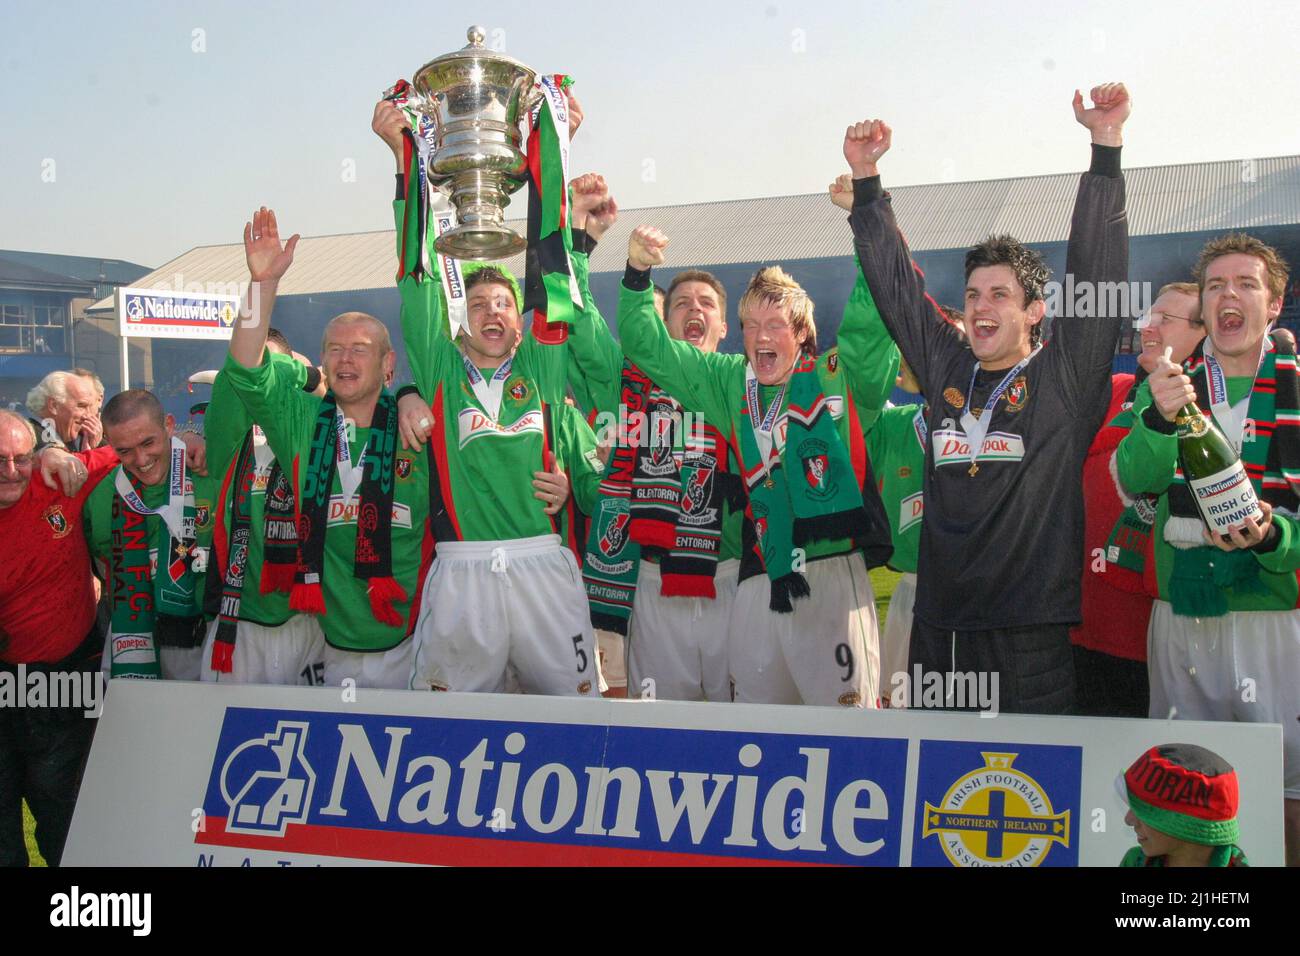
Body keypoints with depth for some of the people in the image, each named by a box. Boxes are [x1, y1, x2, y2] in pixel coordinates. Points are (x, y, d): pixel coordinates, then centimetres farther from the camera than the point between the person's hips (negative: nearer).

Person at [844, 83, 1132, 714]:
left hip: (1031, 632, -4)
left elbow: (1097, 270, -4)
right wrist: (866, 179, 14)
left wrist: (1106, 147, -8)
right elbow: (894, 284, 17)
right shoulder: (945, 372, 12)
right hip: (938, 629, 4)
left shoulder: (1067, 376, 2)